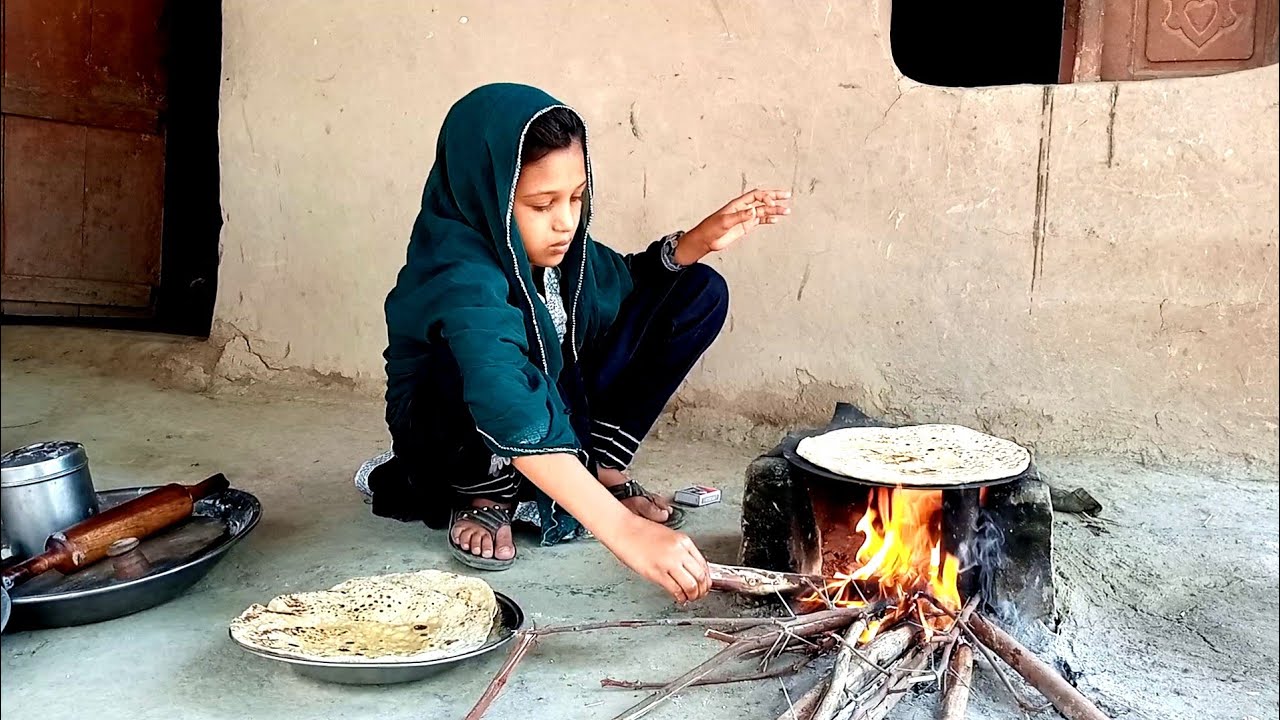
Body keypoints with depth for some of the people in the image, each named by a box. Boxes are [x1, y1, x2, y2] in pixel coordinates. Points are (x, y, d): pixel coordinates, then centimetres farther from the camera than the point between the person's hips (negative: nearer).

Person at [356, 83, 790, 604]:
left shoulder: (546, 241, -12)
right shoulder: (459, 277, -34)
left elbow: (622, 281, 10)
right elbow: (511, 411, -50)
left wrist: (696, 242, -10)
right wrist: (625, 531, -58)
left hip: (557, 401, 7)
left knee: (701, 293, -4)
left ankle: (602, 466, -3)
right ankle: (483, 495, -10)